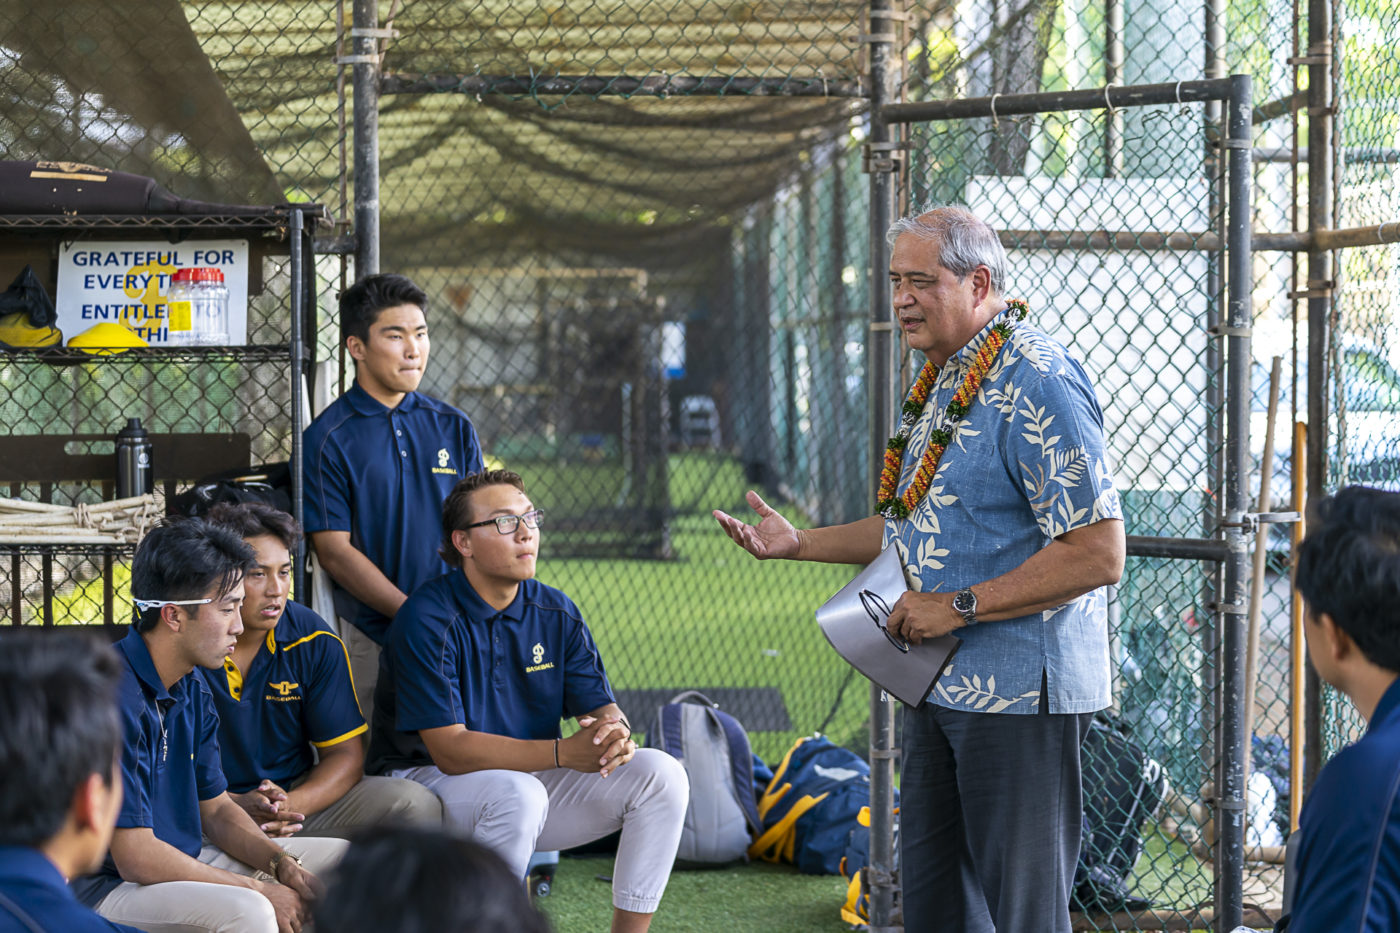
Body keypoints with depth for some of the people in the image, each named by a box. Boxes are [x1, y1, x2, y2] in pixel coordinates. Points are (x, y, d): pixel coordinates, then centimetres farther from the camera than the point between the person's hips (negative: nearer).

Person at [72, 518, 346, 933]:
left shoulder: (191, 688, 7)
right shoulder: (115, 696, -24)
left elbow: (216, 808, 16)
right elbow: (136, 858, -25)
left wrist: (281, 863, -4)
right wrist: (259, 890, -17)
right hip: (108, 888, -10)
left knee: (343, 859, 9)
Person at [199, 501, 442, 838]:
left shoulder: (315, 642, 1)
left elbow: (345, 754, 2)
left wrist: (292, 804, -19)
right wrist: (237, 807, -30)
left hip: (299, 793, 4)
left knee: (416, 805, -18)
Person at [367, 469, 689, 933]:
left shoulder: (556, 612, 3)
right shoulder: (429, 620, -17)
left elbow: (601, 707, 1)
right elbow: (451, 750, -24)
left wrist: (615, 733, -26)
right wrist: (564, 752, -32)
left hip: (534, 779, 6)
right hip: (427, 782, -6)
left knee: (660, 774, -11)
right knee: (517, 795, -38)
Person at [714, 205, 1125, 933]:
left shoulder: (1038, 383, -18)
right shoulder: (943, 378, 14)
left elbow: (1099, 553, -24)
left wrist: (958, 607, -21)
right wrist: (799, 543, 16)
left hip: (1019, 689, -10)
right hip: (942, 683, 10)